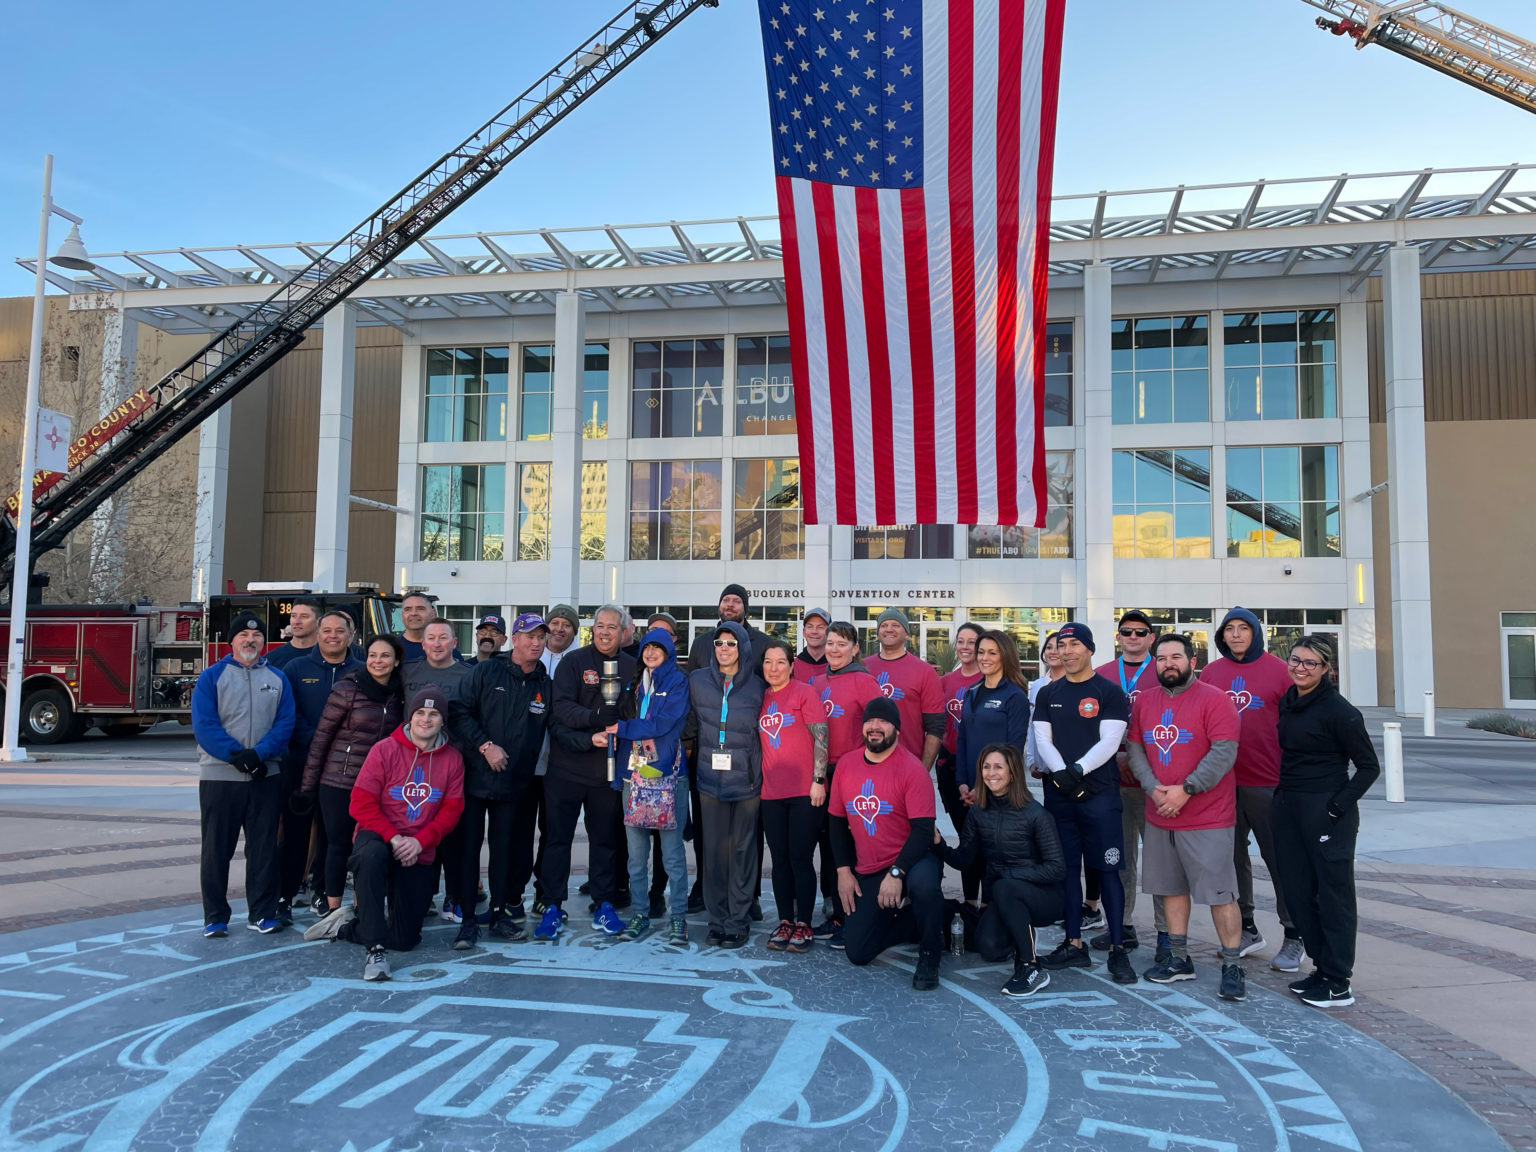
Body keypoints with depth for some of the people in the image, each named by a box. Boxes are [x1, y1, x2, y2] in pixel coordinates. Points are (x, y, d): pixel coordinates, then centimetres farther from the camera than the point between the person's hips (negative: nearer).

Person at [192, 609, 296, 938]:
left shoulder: (277, 678, 8)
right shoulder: (212, 677, 1)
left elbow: (285, 723, -2)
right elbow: (204, 726, -9)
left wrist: (258, 754, -18)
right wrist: (238, 756, -18)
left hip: (266, 776, 2)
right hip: (219, 775, -2)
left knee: (264, 848, 6)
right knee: (217, 849, 5)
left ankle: (262, 913, 15)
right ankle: (215, 917, 16)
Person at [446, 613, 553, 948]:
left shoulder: (546, 686, 5)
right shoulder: (485, 672, -4)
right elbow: (458, 711, -9)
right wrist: (485, 745, -16)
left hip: (513, 782, 3)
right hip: (474, 776, -2)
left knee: (503, 847, 11)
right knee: (468, 846, 0)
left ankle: (500, 914, 21)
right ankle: (468, 920, 8)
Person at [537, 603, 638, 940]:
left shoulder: (632, 667, 5)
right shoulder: (573, 661, -2)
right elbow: (561, 707, -13)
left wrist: (624, 727, -14)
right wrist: (594, 717, -28)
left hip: (609, 769, 2)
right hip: (567, 765, -2)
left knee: (606, 837, 10)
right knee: (558, 836, 4)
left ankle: (604, 904, 21)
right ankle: (552, 906, 13)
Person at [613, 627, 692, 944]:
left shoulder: (677, 681, 1)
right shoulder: (634, 683, 17)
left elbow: (663, 723, -10)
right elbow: (622, 717, 16)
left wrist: (622, 728, -6)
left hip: (667, 774, -4)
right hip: (633, 774, 5)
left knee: (672, 849, -3)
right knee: (636, 850, 6)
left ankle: (677, 915, 5)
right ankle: (640, 913, 16)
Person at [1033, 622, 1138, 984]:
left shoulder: (1110, 692, 0)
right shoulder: (1048, 694, 12)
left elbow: (1110, 741, -9)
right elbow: (1042, 739, 4)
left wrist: (1078, 769, -21)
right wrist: (1059, 772, -13)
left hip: (1100, 792, -4)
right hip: (1058, 793, 4)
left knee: (1107, 869, -4)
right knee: (1067, 869, 8)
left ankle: (1117, 949, 2)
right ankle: (1075, 945, 16)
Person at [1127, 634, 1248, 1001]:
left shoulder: (1214, 699, -9)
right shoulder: (1144, 701, 8)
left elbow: (1224, 752, -15)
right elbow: (1136, 749, 7)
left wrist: (1186, 789, -19)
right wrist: (1154, 789, -9)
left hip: (1207, 819, -6)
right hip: (1159, 818, 6)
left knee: (1220, 893, -3)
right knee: (1171, 888, 14)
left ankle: (1232, 968, 8)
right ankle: (1179, 960, 26)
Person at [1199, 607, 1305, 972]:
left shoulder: (1278, 670, -4)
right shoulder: (1210, 673, 6)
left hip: (1269, 783, -4)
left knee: (1279, 858, 4)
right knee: (1232, 858, 12)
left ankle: (1293, 937, 17)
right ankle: (1246, 929, 26)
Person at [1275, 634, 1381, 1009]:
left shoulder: (1339, 710, -12)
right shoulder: (1287, 702, 9)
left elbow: (1369, 766, -9)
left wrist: (1339, 806, -15)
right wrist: (1282, 798, 11)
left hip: (1327, 812, -8)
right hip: (1288, 807, 8)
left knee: (1333, 893, 1)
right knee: (1296, 891, 12)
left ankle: (1337, 984, 9)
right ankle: (1322, 965, 27)